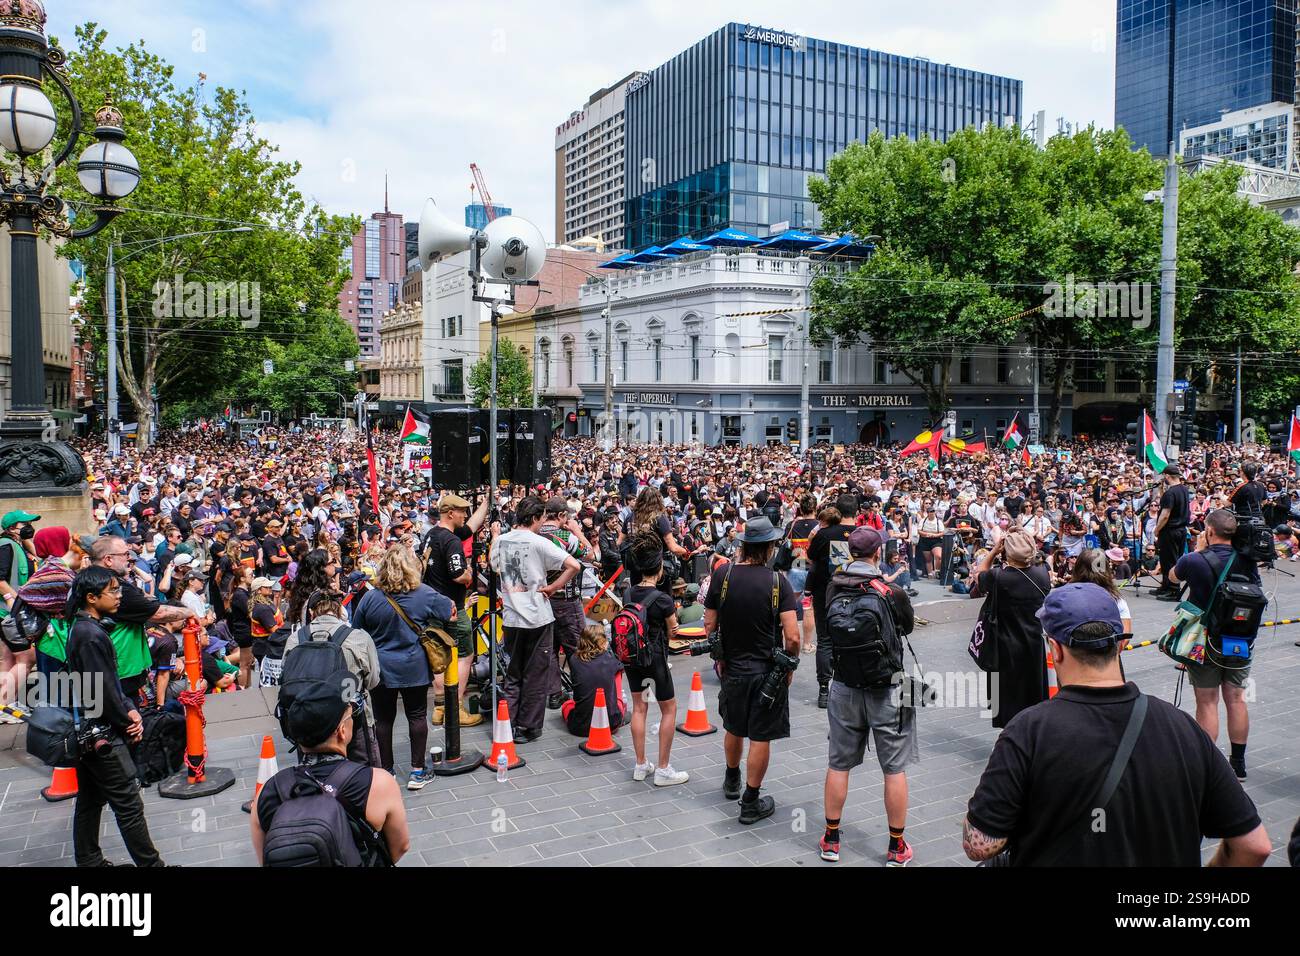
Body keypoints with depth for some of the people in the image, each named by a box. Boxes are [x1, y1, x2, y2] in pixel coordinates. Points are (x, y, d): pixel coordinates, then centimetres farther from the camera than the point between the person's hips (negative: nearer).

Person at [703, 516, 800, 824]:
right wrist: (790, 666, -1)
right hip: (768, 670, -3)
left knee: (734, 729, 23)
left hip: (732, 667, 3)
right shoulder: (777, 581, -15)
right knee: (761, 737, 8)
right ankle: (750, 802, 16)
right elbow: (792, 637, -18)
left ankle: (732, 780, 46)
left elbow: (709, 626, -3)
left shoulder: (722, 575, -8)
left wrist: (719, 658, 12)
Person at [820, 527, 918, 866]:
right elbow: (907, 627, 3)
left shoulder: (833, 590, -8)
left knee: (838, 764, 14)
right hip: (885, 691, -3)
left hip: (844, 688, 3)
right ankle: (896, 848, 20)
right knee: (894, 768, 11)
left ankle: (831, 840, 25)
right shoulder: (893, 593, -16)